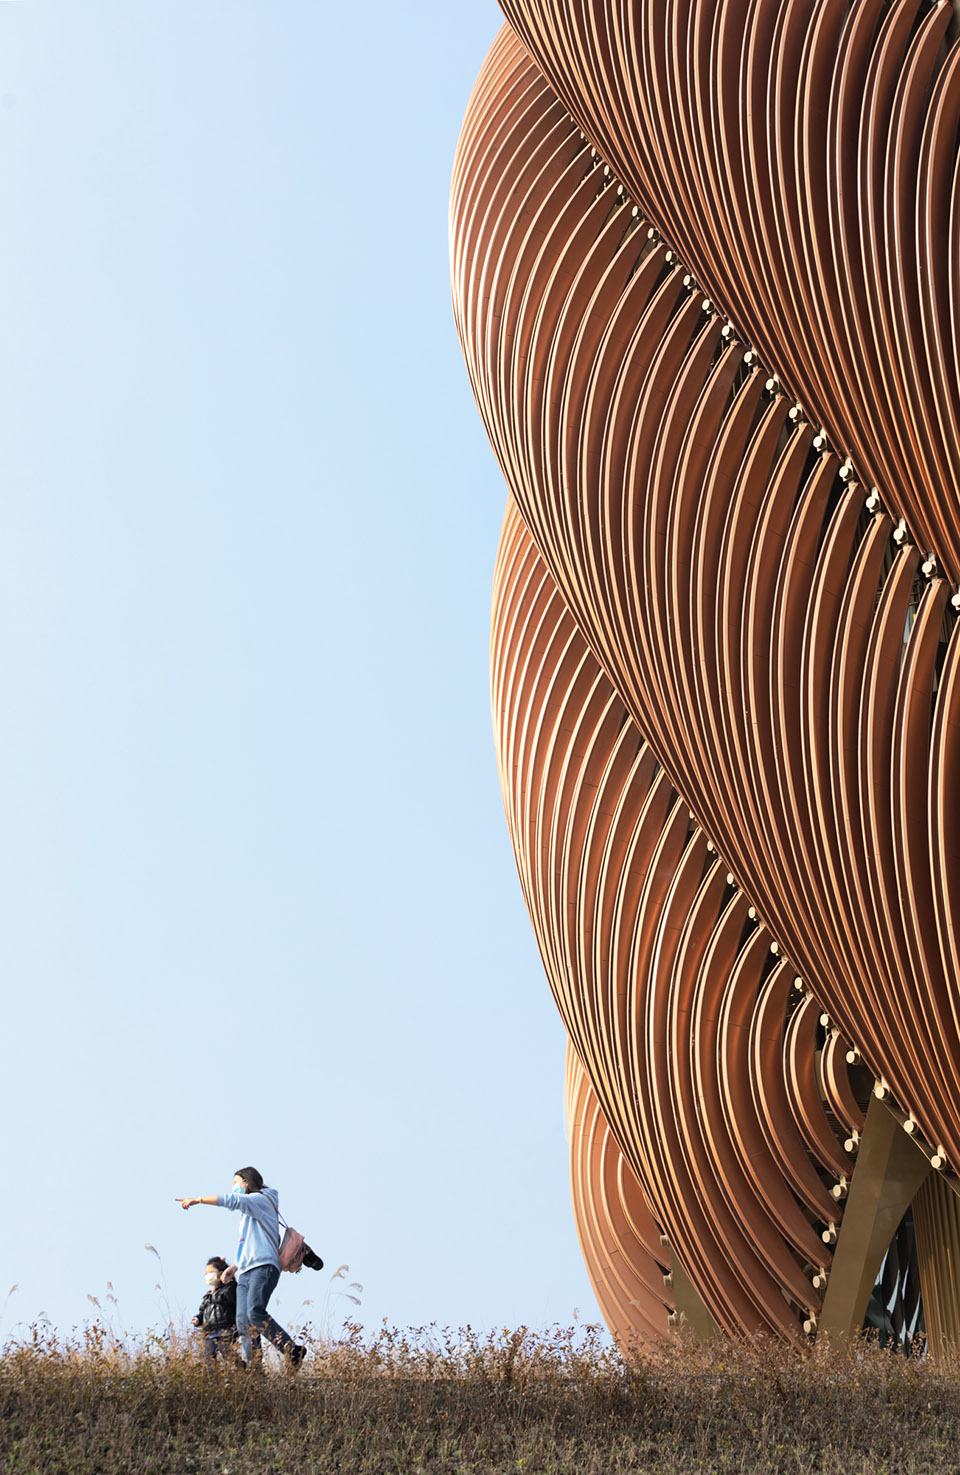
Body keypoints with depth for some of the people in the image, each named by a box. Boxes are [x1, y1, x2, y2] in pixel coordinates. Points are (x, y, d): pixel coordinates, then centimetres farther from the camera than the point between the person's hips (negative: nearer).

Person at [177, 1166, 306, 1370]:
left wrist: (196, 1199, -6)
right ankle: (254, 1370, -17)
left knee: (255, 1312, -28)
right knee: (243, 1323, -8)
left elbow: (231, 1200, -10)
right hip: (245, 1272, 9)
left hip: (264, 1267, -9)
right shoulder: (248, 1213, 32)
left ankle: (292, 1351, -25)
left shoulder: (262, 1199, 5)